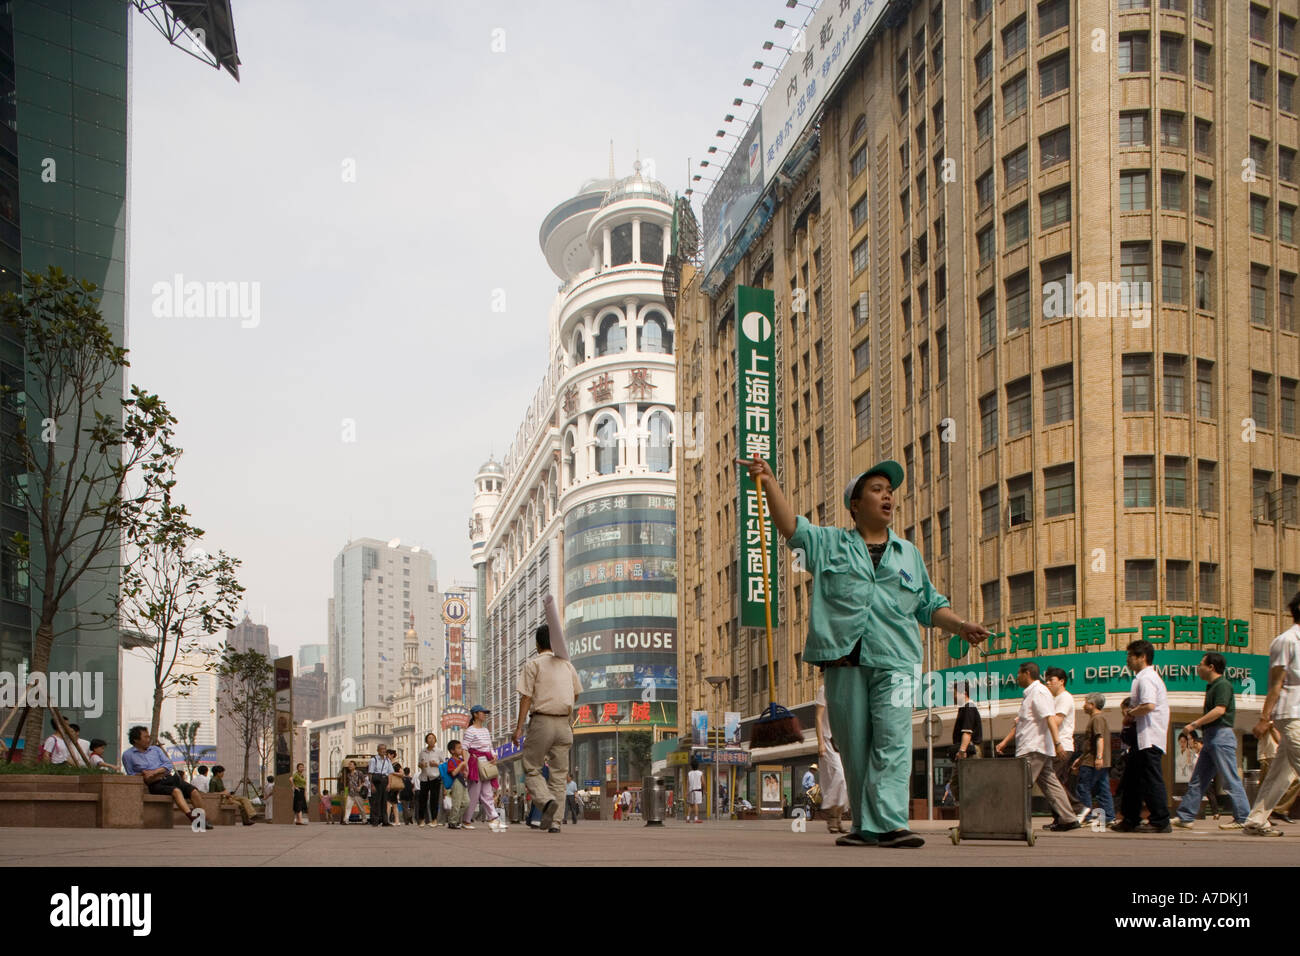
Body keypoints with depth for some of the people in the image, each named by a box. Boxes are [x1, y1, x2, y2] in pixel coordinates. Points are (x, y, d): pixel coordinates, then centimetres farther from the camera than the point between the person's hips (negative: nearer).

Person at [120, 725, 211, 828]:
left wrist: (154, 772, -7)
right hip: (155, 784, -5)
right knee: (176, 791, -35)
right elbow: (131, 775, 9)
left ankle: (202, 819, -14)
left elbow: (169, 764, 9)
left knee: (194, 791, -19)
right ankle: (191, 816, -48)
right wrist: (142, 775, -11)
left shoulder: (155, 749, 22)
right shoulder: (128, 755, 12)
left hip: (170, 777, 5)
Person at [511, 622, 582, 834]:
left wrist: (519, 727, -8)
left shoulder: (533, 665, -2)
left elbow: (526, 697, -8)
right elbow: (576, 694, 20)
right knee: (559, 773, 8)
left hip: (541, 721, -4)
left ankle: (547, 801, -22)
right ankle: (552, 821, 2)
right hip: (564, 723, 4)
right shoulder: (567, 665, 12)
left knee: (531, 770, 5)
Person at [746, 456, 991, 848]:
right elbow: (790, 526, -1)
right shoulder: (829, 544, 14)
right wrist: (769, 482, -13)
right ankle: (864, 827, 11)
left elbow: (931, 606, 25)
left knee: (892, 744, -14)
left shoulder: (909, 555, 21)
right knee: (855, 749, 2)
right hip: (843, 660, -1)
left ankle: (889, 824, -21)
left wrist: (961, 626, 8)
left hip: (893, 661, 1)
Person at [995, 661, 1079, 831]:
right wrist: (1005, 742, 26)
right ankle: (1067, 819, 8)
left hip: (1034, 749, -10)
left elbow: (1051, 718, -23)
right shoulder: (1030, 693, 21)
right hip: (1037, 748, 10)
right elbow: (1019, 723, 28)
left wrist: (1057, 743, -31)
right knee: (1049, 783, 8)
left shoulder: (1039, 692, -11)